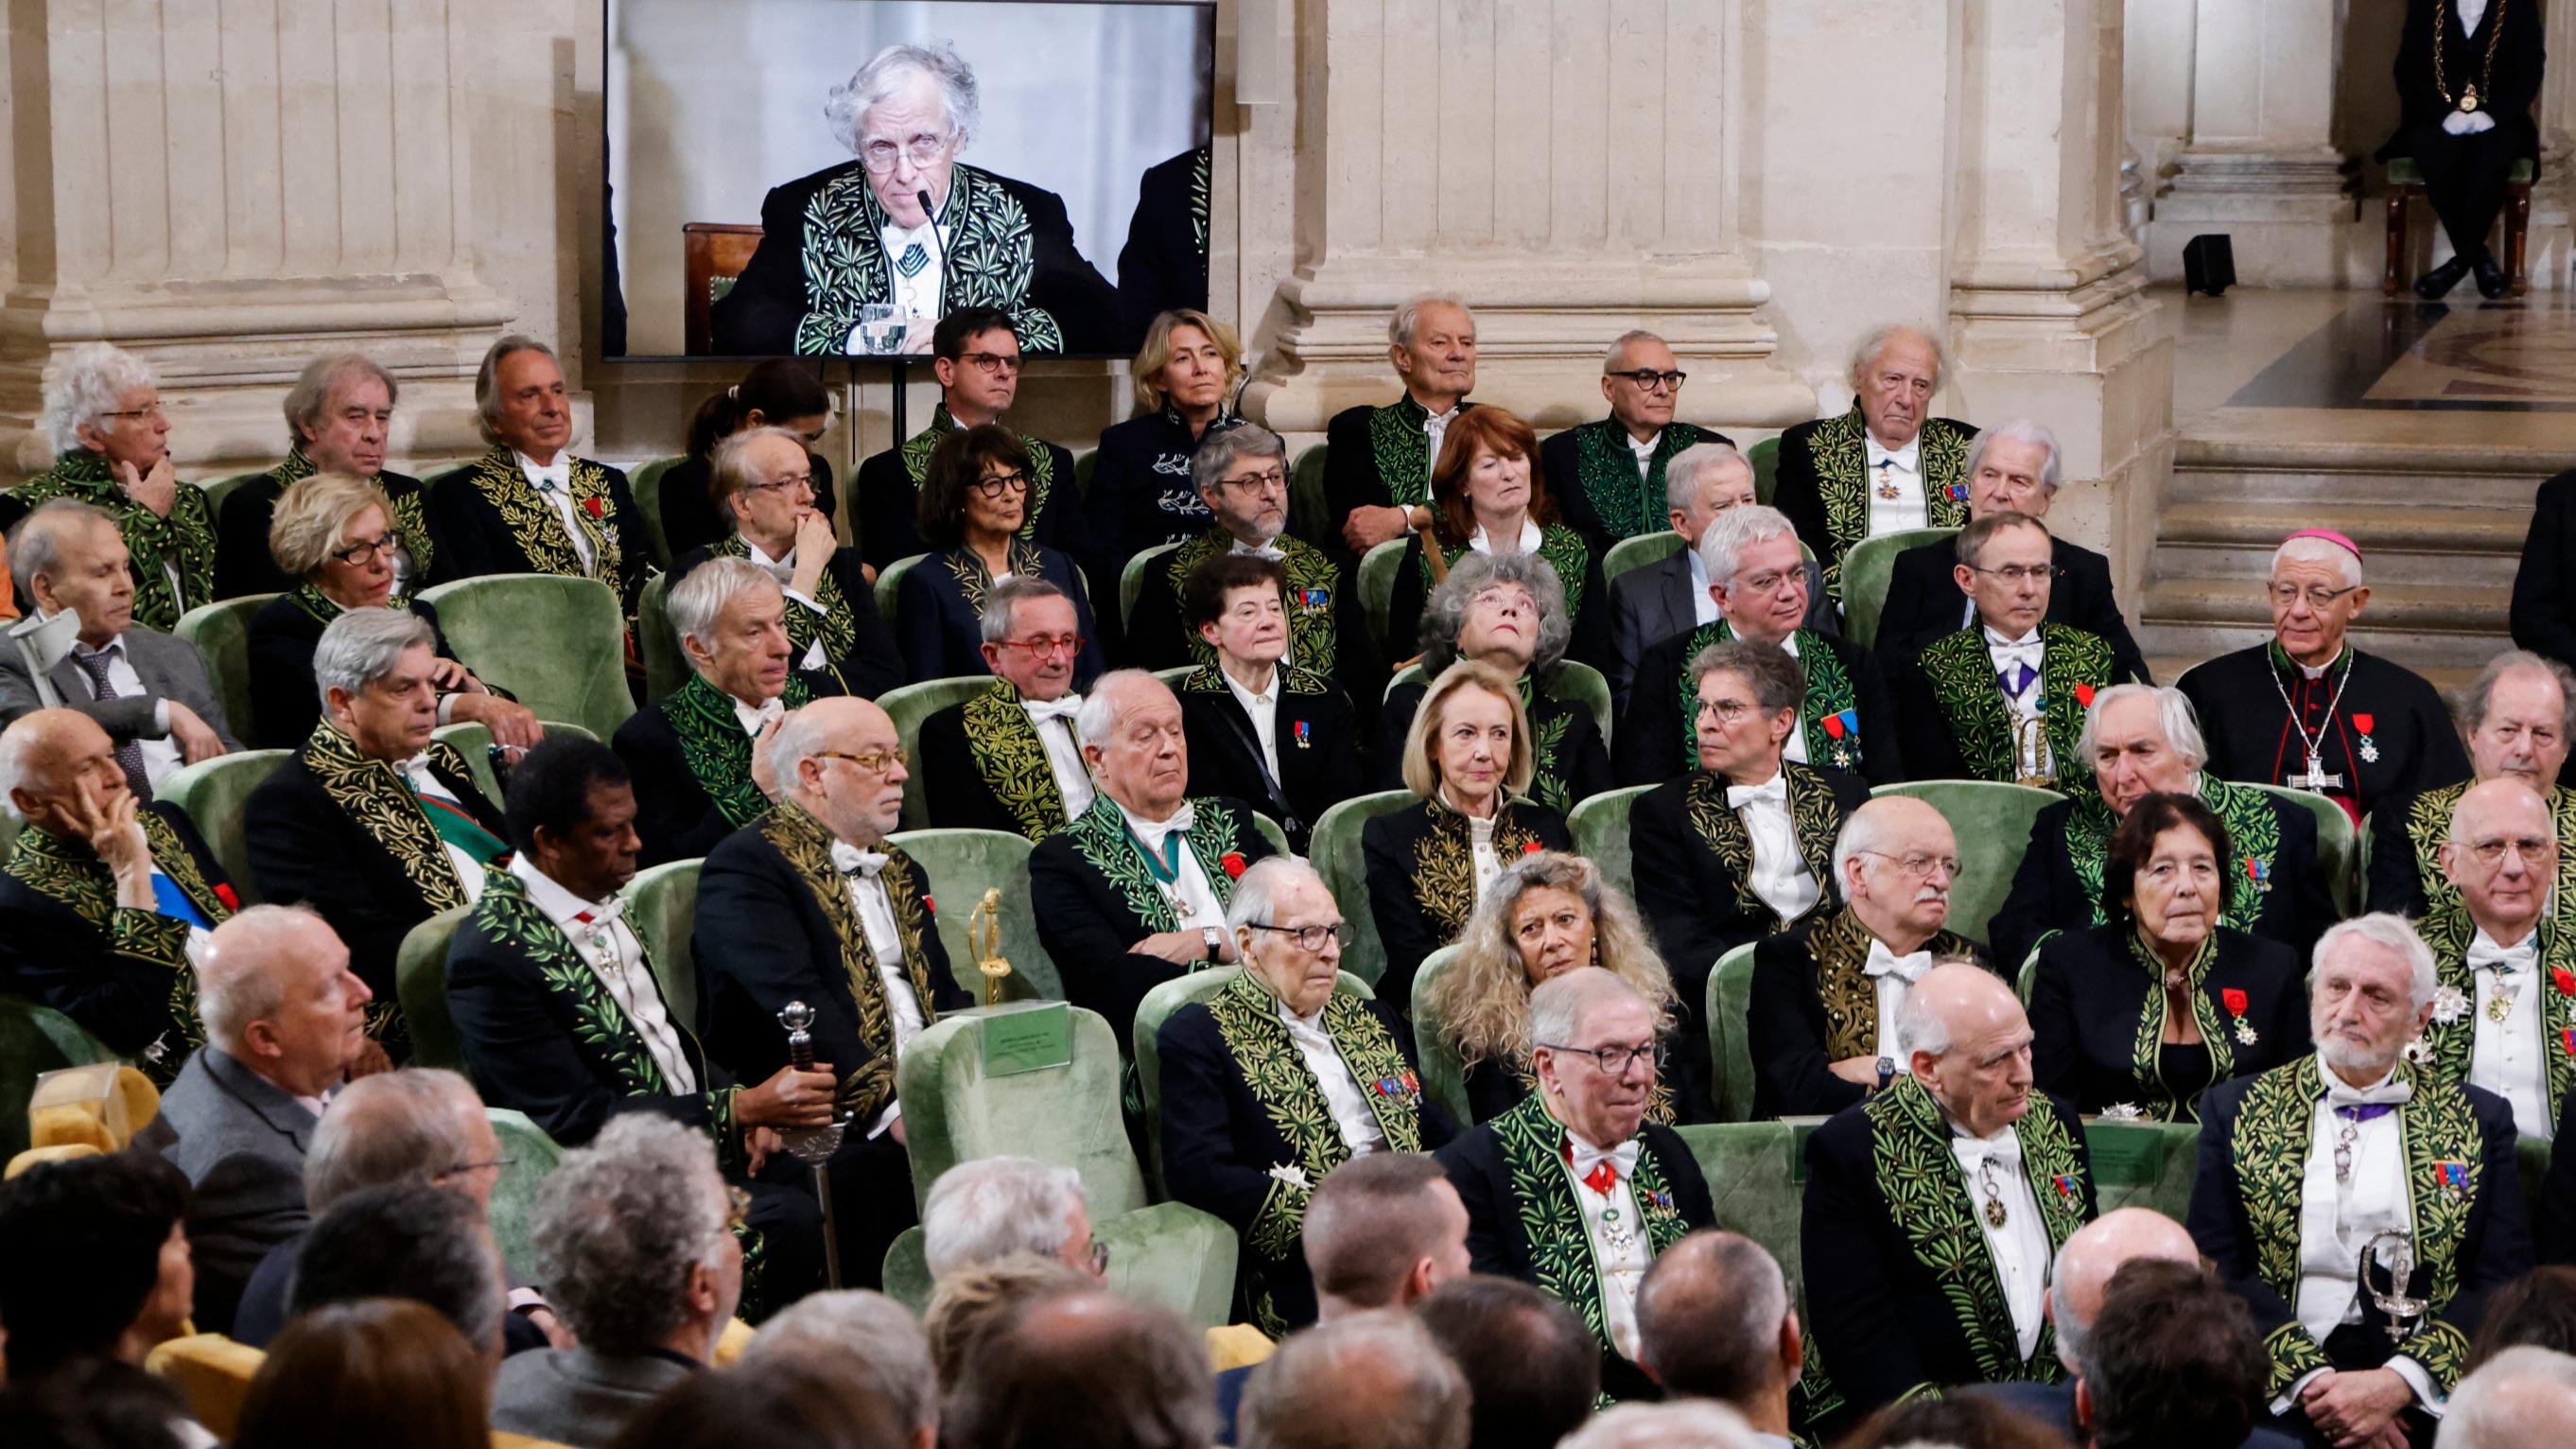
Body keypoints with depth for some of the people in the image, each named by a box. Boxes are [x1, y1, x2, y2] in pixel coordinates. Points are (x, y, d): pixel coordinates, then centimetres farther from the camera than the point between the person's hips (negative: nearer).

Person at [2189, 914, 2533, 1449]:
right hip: (2280, 1393, -1)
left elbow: (2504, 1282, 2)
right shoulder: (2238, 1110, 12)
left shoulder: (2478, 1121, 13)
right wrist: (2311, 1380, -14)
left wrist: (2398, 1383, -14)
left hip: (2424, 1390, 1)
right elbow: (2216, 1266, 2)